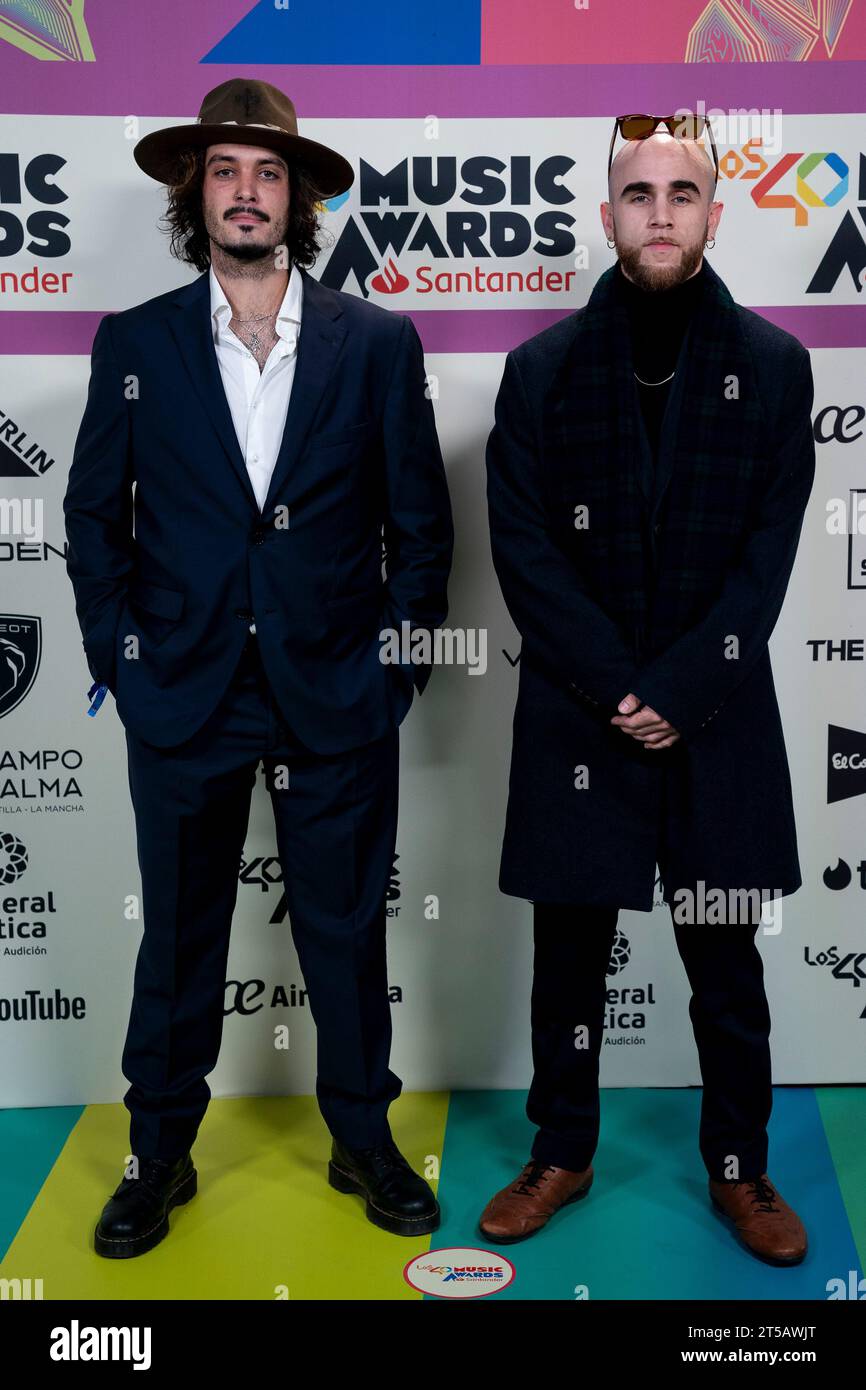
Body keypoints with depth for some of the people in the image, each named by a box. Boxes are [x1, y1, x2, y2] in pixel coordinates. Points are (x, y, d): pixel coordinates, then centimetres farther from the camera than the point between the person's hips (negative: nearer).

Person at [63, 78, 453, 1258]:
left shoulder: (377, 343, 1)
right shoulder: (133, 343, 3)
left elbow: (419, 520, 4)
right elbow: (95, 515, 7)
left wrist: (401, 660, 0)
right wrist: (119, 654, 0)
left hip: (336, 697, 0)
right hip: (183, 696, 1)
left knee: (348, 932, 12)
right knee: (177, 939, 12)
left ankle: (363, 1140, 32)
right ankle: (161, 1155, 30)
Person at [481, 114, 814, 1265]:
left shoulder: (773, 366, 3)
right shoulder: (544, 367, 3)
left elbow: (769, 553, -2)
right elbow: (523, 547, -3)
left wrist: (680, 690, -12)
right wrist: (616, 692, -10)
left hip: (719, 721, 0)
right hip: (577, 717, 0)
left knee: (727, 964, 11)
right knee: (570, 955, 11)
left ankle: (740, 1167, 30)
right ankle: (562, 1154, 30)